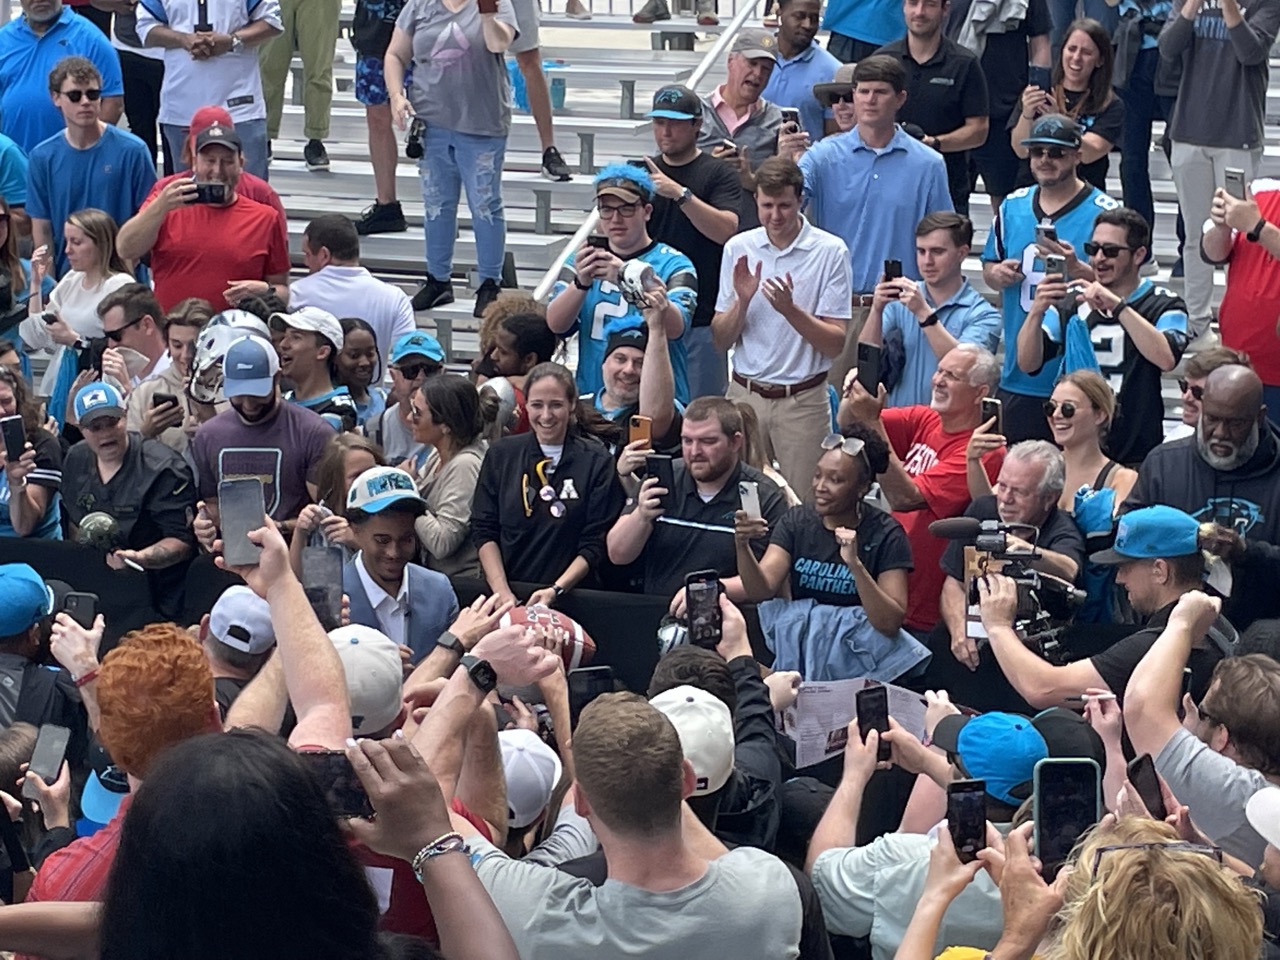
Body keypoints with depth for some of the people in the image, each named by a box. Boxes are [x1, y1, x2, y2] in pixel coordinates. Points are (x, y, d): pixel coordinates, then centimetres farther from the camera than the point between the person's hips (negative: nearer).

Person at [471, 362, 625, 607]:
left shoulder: (597, 461, 3)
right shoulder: (501, 455, 10)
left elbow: (595, 543, 0)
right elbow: (483, 531, 8)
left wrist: (556, 591, -12)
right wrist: (502, 591, -5)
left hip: (571, 594, -2)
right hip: (507, 591, 2)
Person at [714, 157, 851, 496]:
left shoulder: (831, 251, -6)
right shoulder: (738, 249, 5)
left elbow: (836, 344, -8)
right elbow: (720, 341, 5)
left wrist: (790, 309, -22)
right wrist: (742, 301, -13)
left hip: (804, 400, -3)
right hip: (745, 394, 3)